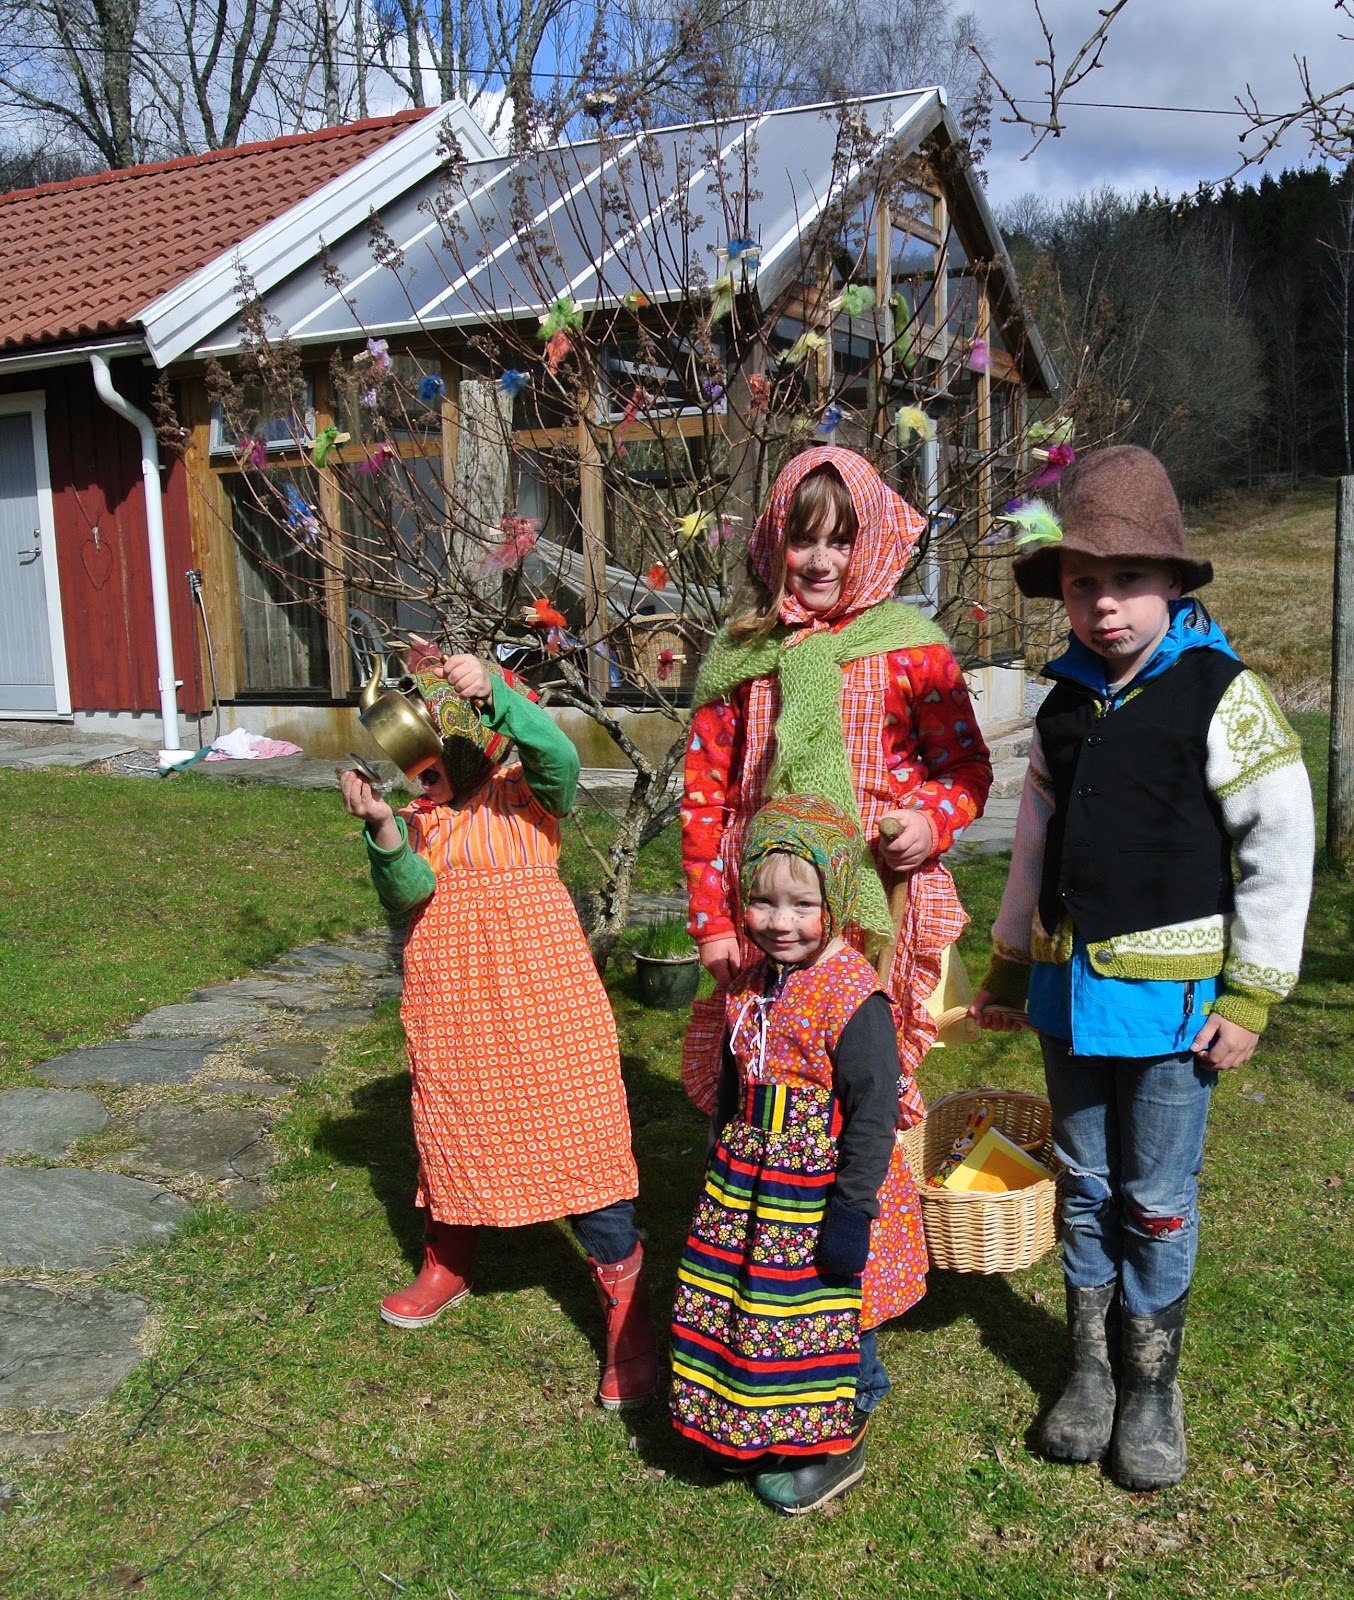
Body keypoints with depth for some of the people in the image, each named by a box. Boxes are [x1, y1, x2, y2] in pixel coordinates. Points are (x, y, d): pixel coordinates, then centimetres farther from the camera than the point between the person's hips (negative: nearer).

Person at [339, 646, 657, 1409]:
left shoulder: (528, 790, -4)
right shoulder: (417, 808, 5)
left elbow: (559, 753, -28)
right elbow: (406, 893, -10)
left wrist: (491, 688, -41)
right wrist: (382, 826, -27)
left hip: (538, 985, -4)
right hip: (451, 995, 5)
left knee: (578, 1131, -5)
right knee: (451, 1128, 20)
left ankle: (627, 1298, 7)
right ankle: (450, 1262, 44)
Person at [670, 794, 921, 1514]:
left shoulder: (853, 996, -22)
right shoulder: (751, 983, 2)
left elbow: (874, 1112, -20)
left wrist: (851, 1210, -19)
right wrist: (721, 1168, 19)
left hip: (820, 1194, -7)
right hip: (749, 1181, 7)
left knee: (828, 1320, 8)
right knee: (745, 1306, 19)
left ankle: (835, 1446, 32)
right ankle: (752, 1432, 42)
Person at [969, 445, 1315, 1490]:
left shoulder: (1221, 695, -10)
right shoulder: (1064, 706, 6)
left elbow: (1282, 847, -9)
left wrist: (1251, 994, -10)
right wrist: (1008, 967, 17)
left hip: (1173, 993, -5)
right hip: (1069, 989, 5)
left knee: (1158, 1198, 7)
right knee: (1085, 1185, 16)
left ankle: (1151, 1386, 28)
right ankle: (1091, 1368, 33)